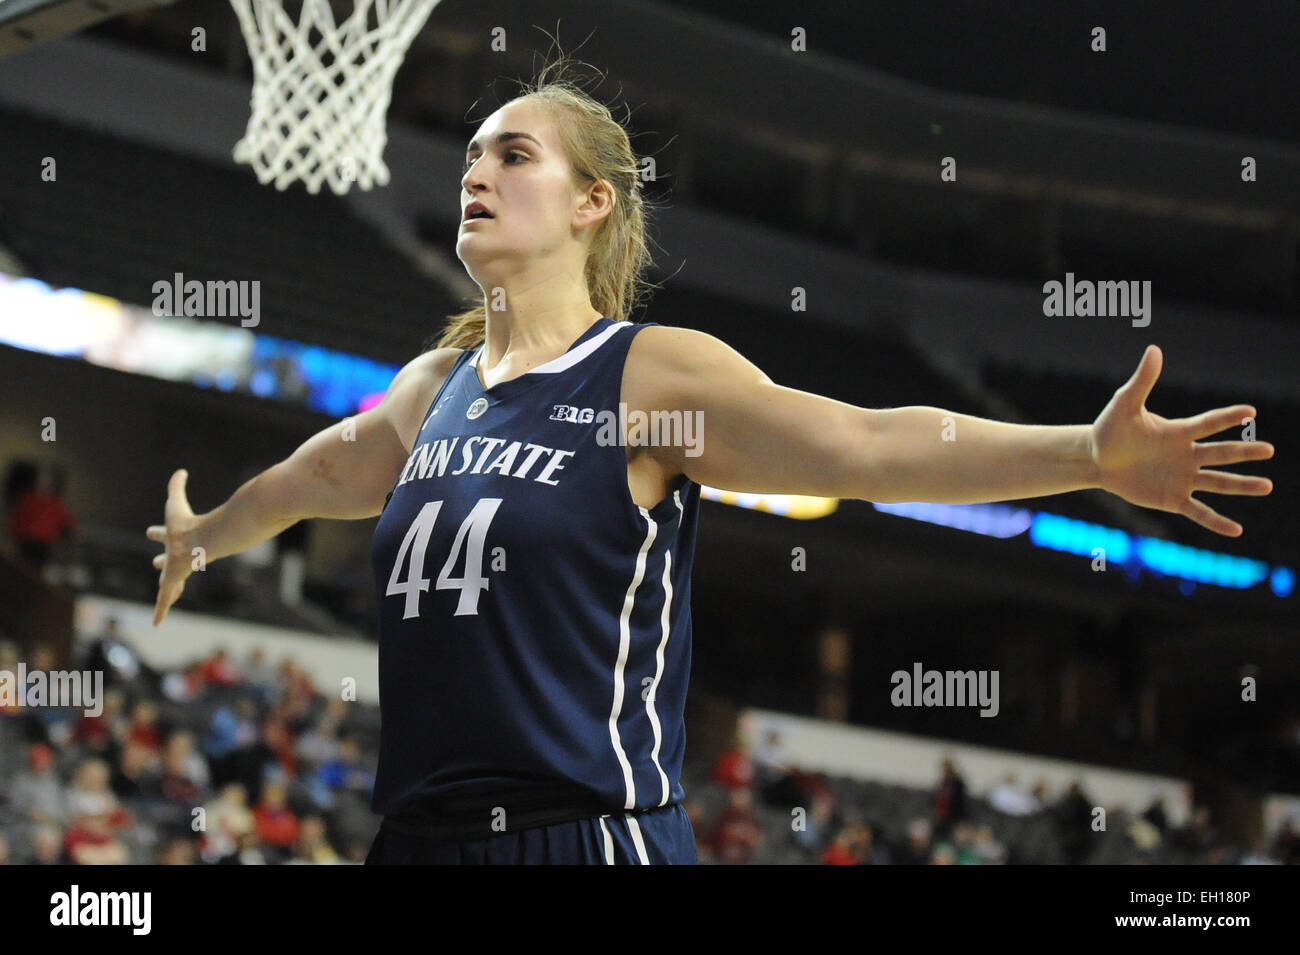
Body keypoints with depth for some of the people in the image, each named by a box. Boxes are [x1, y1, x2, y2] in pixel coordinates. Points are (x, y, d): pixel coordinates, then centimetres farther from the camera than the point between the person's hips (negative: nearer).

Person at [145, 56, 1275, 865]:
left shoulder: (656, 372, -5)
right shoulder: (437, 383, 15)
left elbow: (862, 442, -16)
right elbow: (332, 469, 35)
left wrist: (1090, 454, -28)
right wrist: (206, 533, 53)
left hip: (590, 835, -6)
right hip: (421, 834, 6)